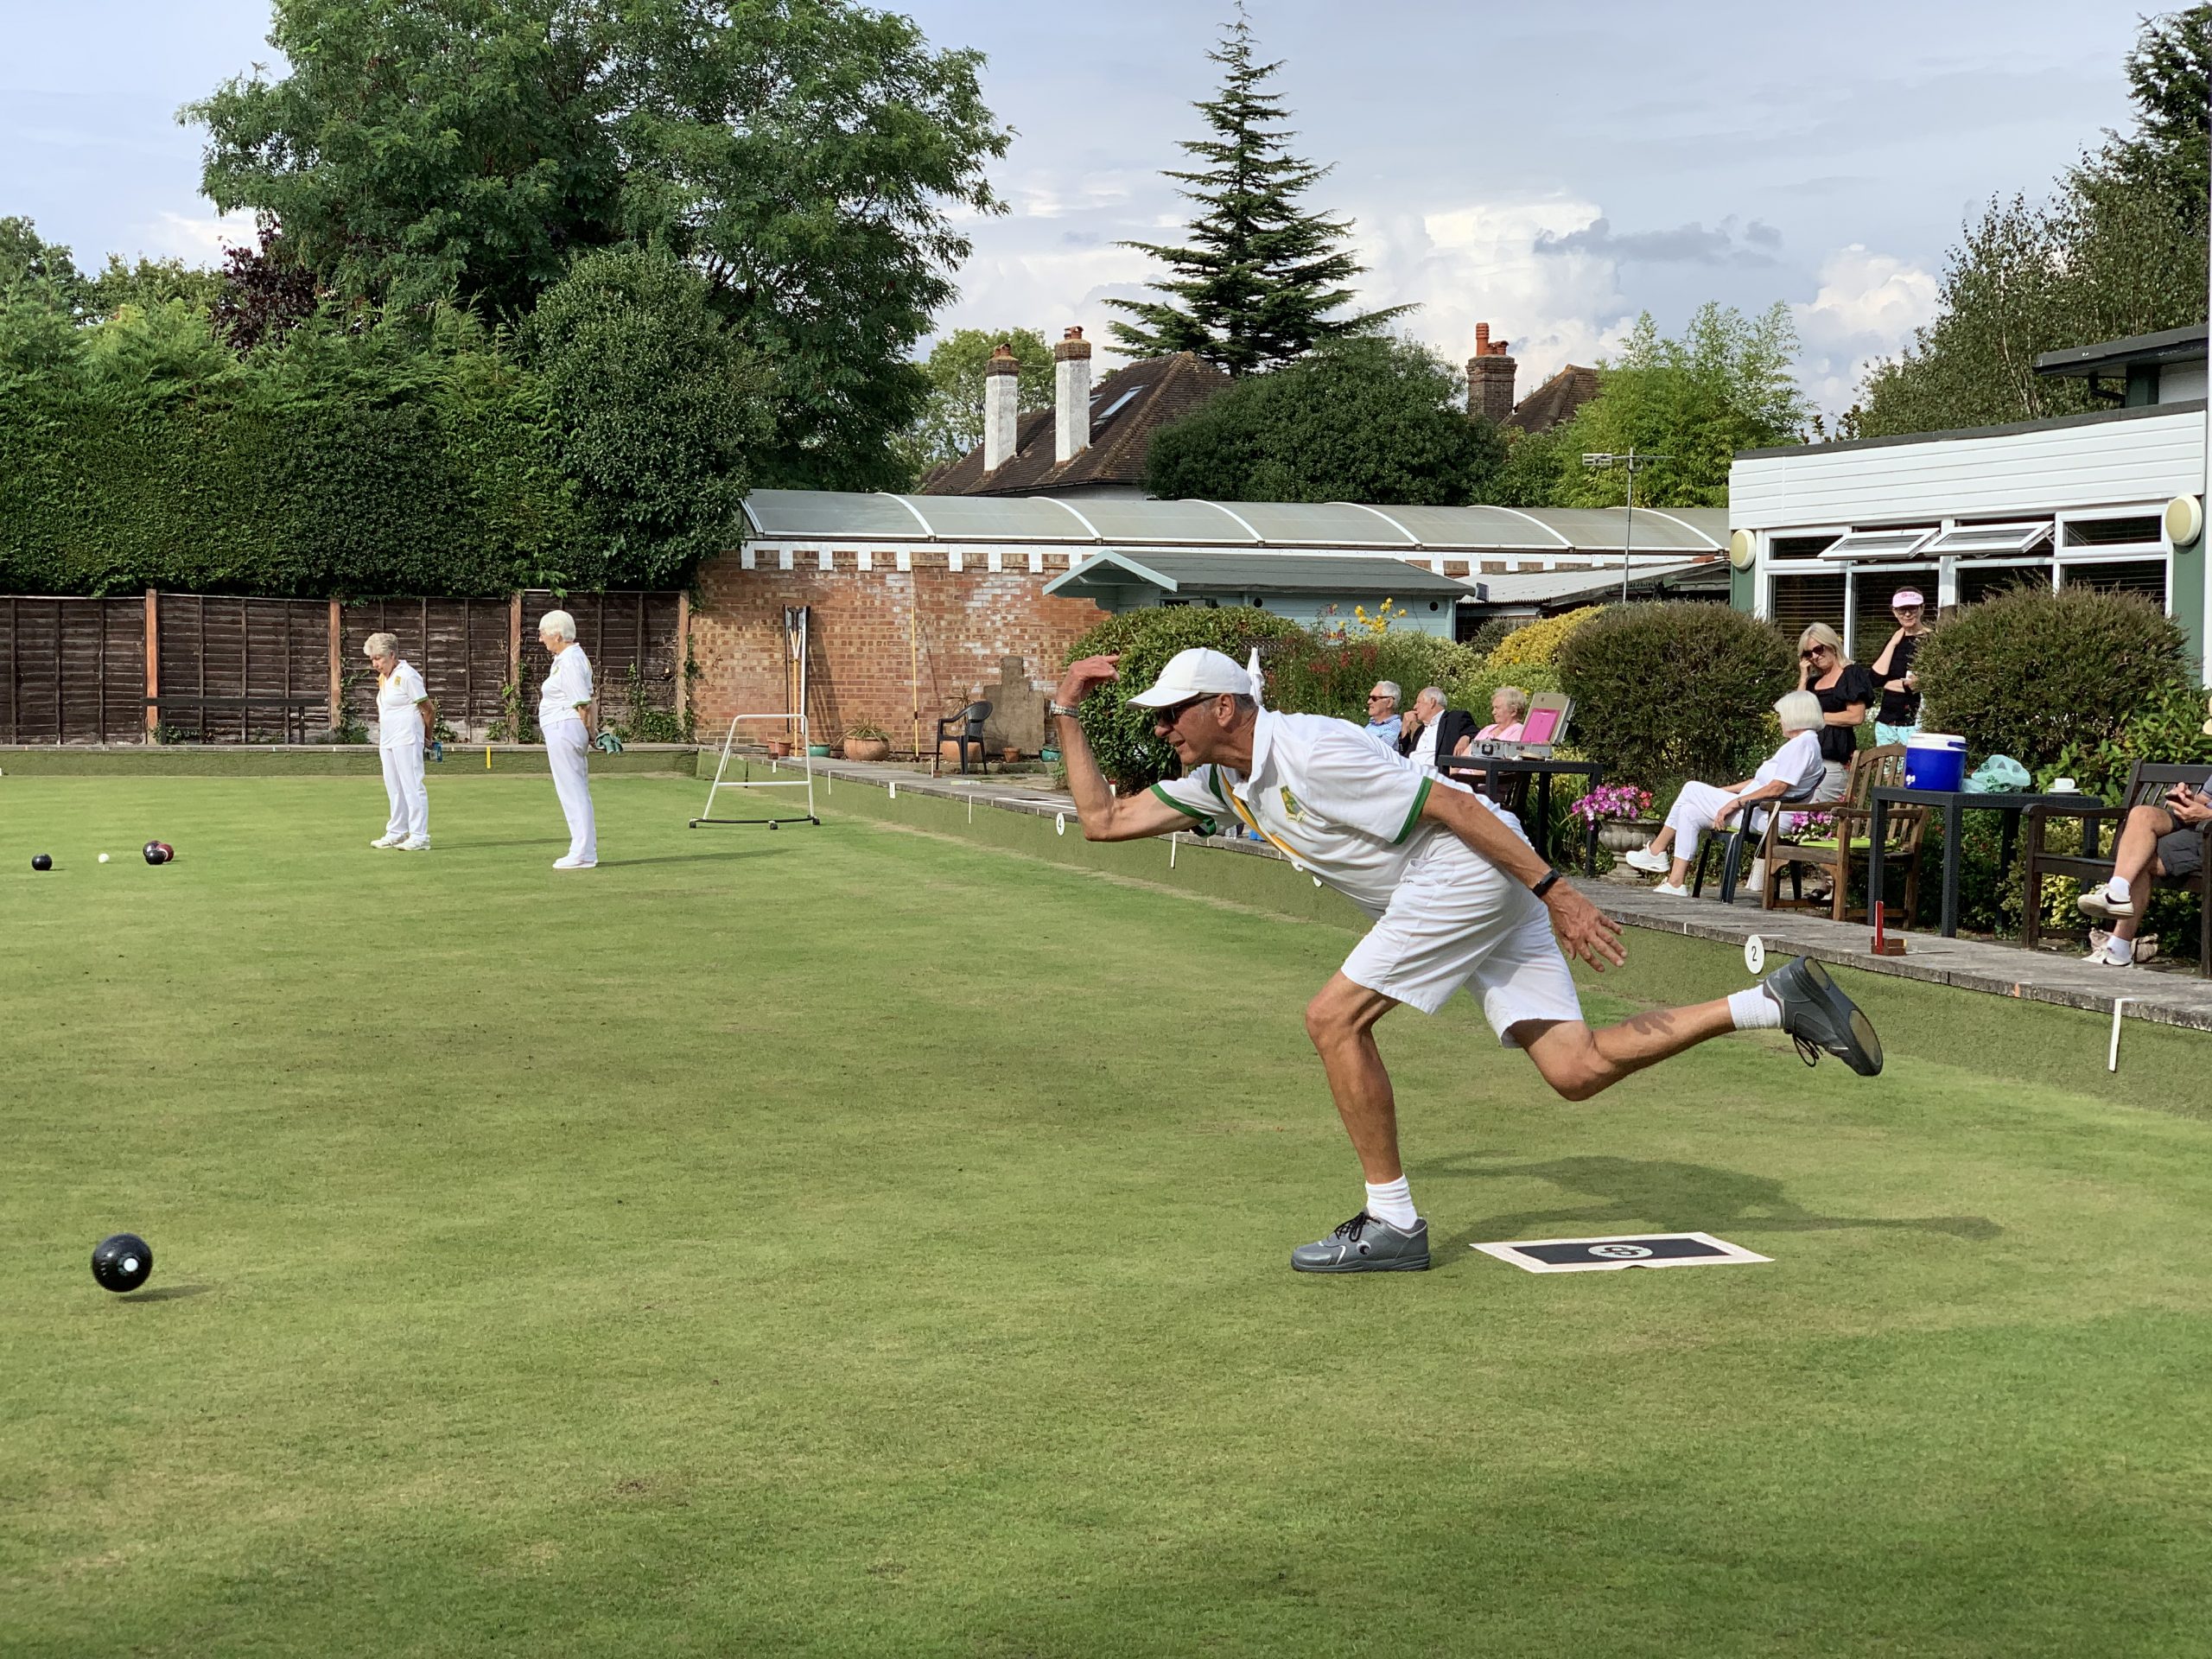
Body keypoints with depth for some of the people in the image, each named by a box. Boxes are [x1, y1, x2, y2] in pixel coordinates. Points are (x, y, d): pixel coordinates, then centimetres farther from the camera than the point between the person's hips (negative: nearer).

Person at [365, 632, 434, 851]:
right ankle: (397, 832, 24)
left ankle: (419, 837, -11)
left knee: (412, 786, -10)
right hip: (387, 740, 9)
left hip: (406, 740, -9)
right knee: (393, 787, 15)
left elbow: (429, 709, -8)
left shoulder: (407, 676, -12)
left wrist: (427, 736, 2)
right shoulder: (383, 678, 14)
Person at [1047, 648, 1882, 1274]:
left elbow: (1448, 802, -18)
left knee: (1335, 1019, -11)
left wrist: (1553, 890, -20)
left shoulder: (1309, 754, -18)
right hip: (1460, 894, 9)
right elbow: (1104, 821, 18)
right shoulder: (1220, 779, 10)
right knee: (1576, 1069, 1)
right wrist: (1066, 716, 11)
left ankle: (1392, 1223, -2)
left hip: (1473, 868, -9)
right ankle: (1777, 1002, 4)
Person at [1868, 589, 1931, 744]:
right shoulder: (1894, 641, 16)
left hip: (1915, 724, -6)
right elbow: (1875, 679, 4)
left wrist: (1889, 684, -3)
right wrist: (1893, 643, 0)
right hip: (1885, 723, 6)